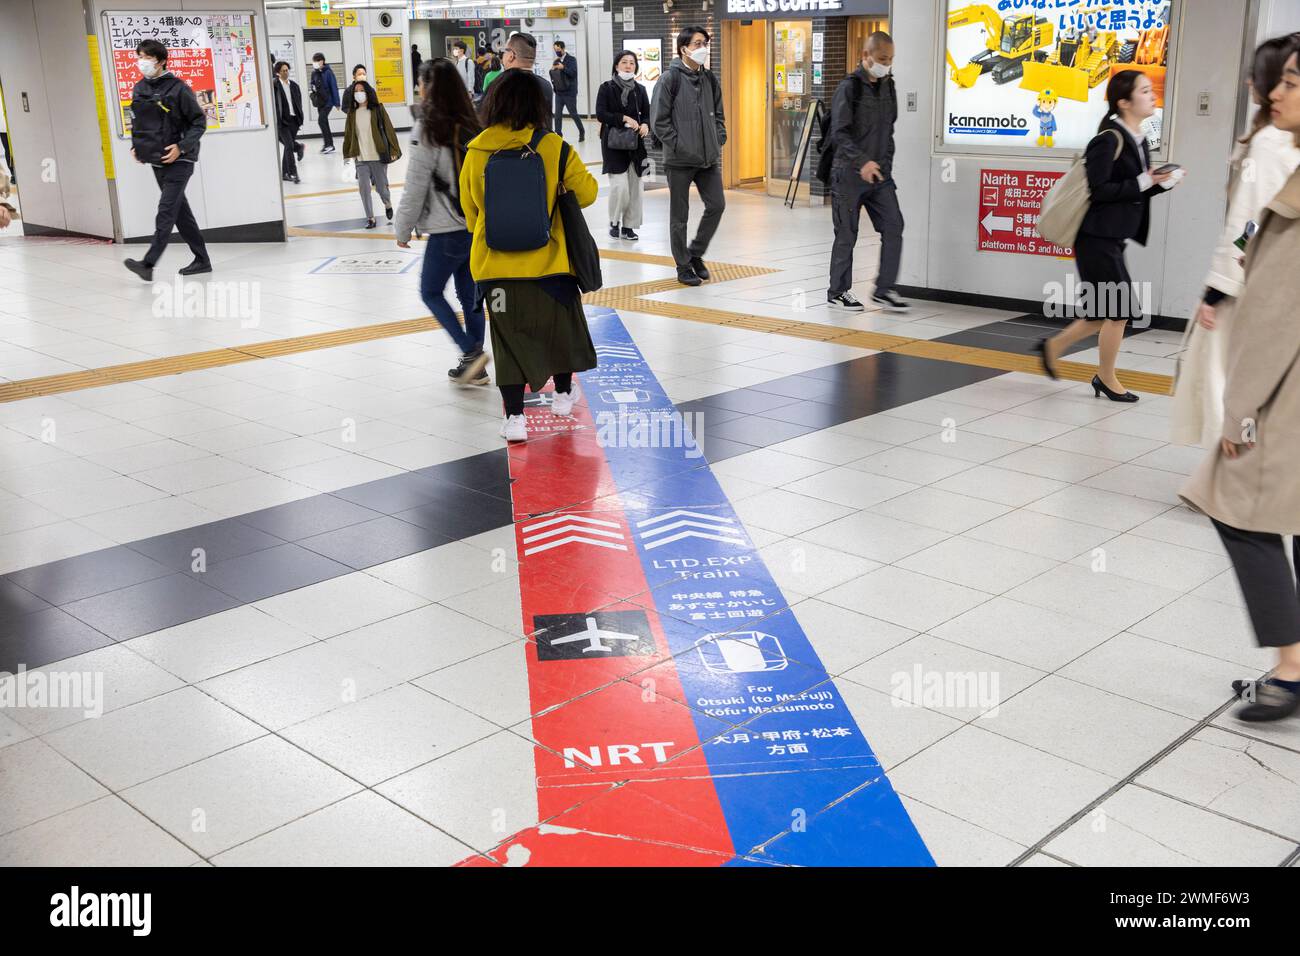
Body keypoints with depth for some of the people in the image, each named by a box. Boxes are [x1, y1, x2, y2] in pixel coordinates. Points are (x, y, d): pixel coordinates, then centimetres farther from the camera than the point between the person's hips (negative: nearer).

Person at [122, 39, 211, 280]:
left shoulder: (177, 88, -11)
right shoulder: (139, 89, 9)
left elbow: (199, 122, -8)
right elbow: (136, 122, 23)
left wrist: (182, 146, -18)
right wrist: (136, 146, 8)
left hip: (178, 160, -7)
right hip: (156, 161, 7)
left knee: (166, 211, -13)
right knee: (180, 211, 12)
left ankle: (148, 264, -20)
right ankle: (202, 260, 20)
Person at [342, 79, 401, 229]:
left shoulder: (377, 109, -4)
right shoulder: (352, 113, 5)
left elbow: (389, 130, -4)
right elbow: (348, 134, 10)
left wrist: (393, 151, -7)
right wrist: (348, 155, 7)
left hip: (378, 156, -3)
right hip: (361, 158, 3)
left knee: (381, 187, 5)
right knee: (363, 187, -4)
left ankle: (388, 204, 38)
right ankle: (370, 218, 8)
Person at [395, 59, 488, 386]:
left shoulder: (429, 130, -13)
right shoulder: (470, 126, 4)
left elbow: (415, 187, -10)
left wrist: (403, 228, 1)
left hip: (447, 230, -6)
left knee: (431, 292, 10)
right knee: (469, 295, 13)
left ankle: (472, 352, -3)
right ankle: (474, 369, 17)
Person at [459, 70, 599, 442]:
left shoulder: (475, 152, -4)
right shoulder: (552, 147, -11)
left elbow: (470, 211, 6)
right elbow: (586, 192, -6)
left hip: (495, 262, 1)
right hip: (548, 259, -1)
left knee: (510, 336, 10)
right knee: (561, 325, 21)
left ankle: (514, 417, 6)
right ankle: (563, 394, 37)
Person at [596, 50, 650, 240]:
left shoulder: (640, 89, 10)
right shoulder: (607, 88, 0)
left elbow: (647, 114, 12)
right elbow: (600, 114, -8)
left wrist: (645, 125, -11)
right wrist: (624, 118, -17)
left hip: (635, 143, 4)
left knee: (635, 185, 2)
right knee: (620, 185, -14)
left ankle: (628, 226, 14)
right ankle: (614, 223, 9)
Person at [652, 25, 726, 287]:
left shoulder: (709, 78, 10)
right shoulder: (671, 78, -8)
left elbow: (717, 115, 19)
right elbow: (659, 120, -10)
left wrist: (718, 142, 6)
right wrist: (678, 145, -13)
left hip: (709, 158, 6)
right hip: (680, 160, -5)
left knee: (717, 205, 2)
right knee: (679, 215, 3)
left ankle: (695, 253, 21)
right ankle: (683, 266, 15)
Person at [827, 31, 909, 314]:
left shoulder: (888, 86, 11)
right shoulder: (849, 87, -9)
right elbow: (839, 133, -16)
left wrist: (886, 162, 12)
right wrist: (862, 162, -27)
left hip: (880, 174, 6)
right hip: (850, 174, -6)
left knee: (893, 227, -3)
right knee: (847, 235, 1)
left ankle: (884, 290, 6)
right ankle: (838, 291, 14)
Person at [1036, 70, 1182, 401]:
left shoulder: (1139, 141, 11)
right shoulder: (1109, 140, -15)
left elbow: (1136, 192, 16)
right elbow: (1099, 190, -20)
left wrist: (1164, 181, 0)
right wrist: (1145, 182, -18)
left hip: (1114, 238, 9)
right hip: (1097, 237, -9)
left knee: (1106, 311, 13)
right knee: (1120, 308, -1)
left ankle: (1054, 346, 29)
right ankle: (1107, 379, 16)